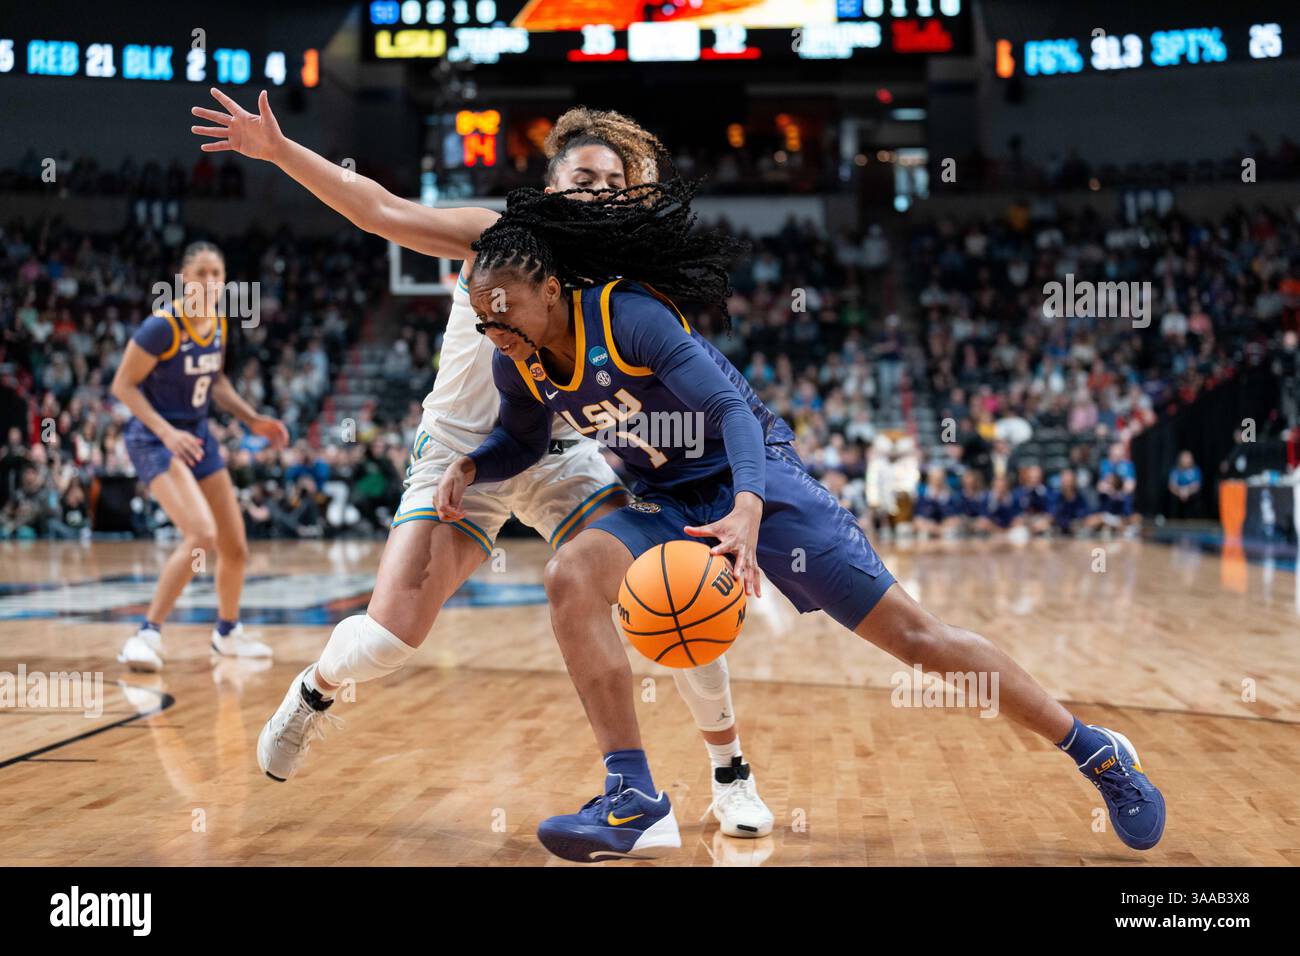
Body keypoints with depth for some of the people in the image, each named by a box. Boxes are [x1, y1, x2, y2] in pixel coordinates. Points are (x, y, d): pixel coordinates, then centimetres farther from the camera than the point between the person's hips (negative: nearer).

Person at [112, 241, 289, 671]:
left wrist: (252, 419, 6)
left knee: (235, 547, 11)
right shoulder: (162, 326, -20)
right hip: (154, 439, -7)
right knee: (201, 534, -27)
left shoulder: (218, 321, 1)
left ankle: (227, 632, 35)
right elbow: (123, 385, -16)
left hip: (198, 435, 8)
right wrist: (167, 432, -26)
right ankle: (147, 635, -17)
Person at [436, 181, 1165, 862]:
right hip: (669, 502, 6)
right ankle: (636, 804, -19)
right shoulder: (520, 366, -5)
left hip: (752, 479, -6)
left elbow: (733, 409, -31)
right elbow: (524, 443, 16)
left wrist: (747, 510, -48)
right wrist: (470, 468, -6)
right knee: (572, 576, -23)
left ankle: (1098, 754, 11)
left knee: (913, 633, -7)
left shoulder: (631, 315, -25)